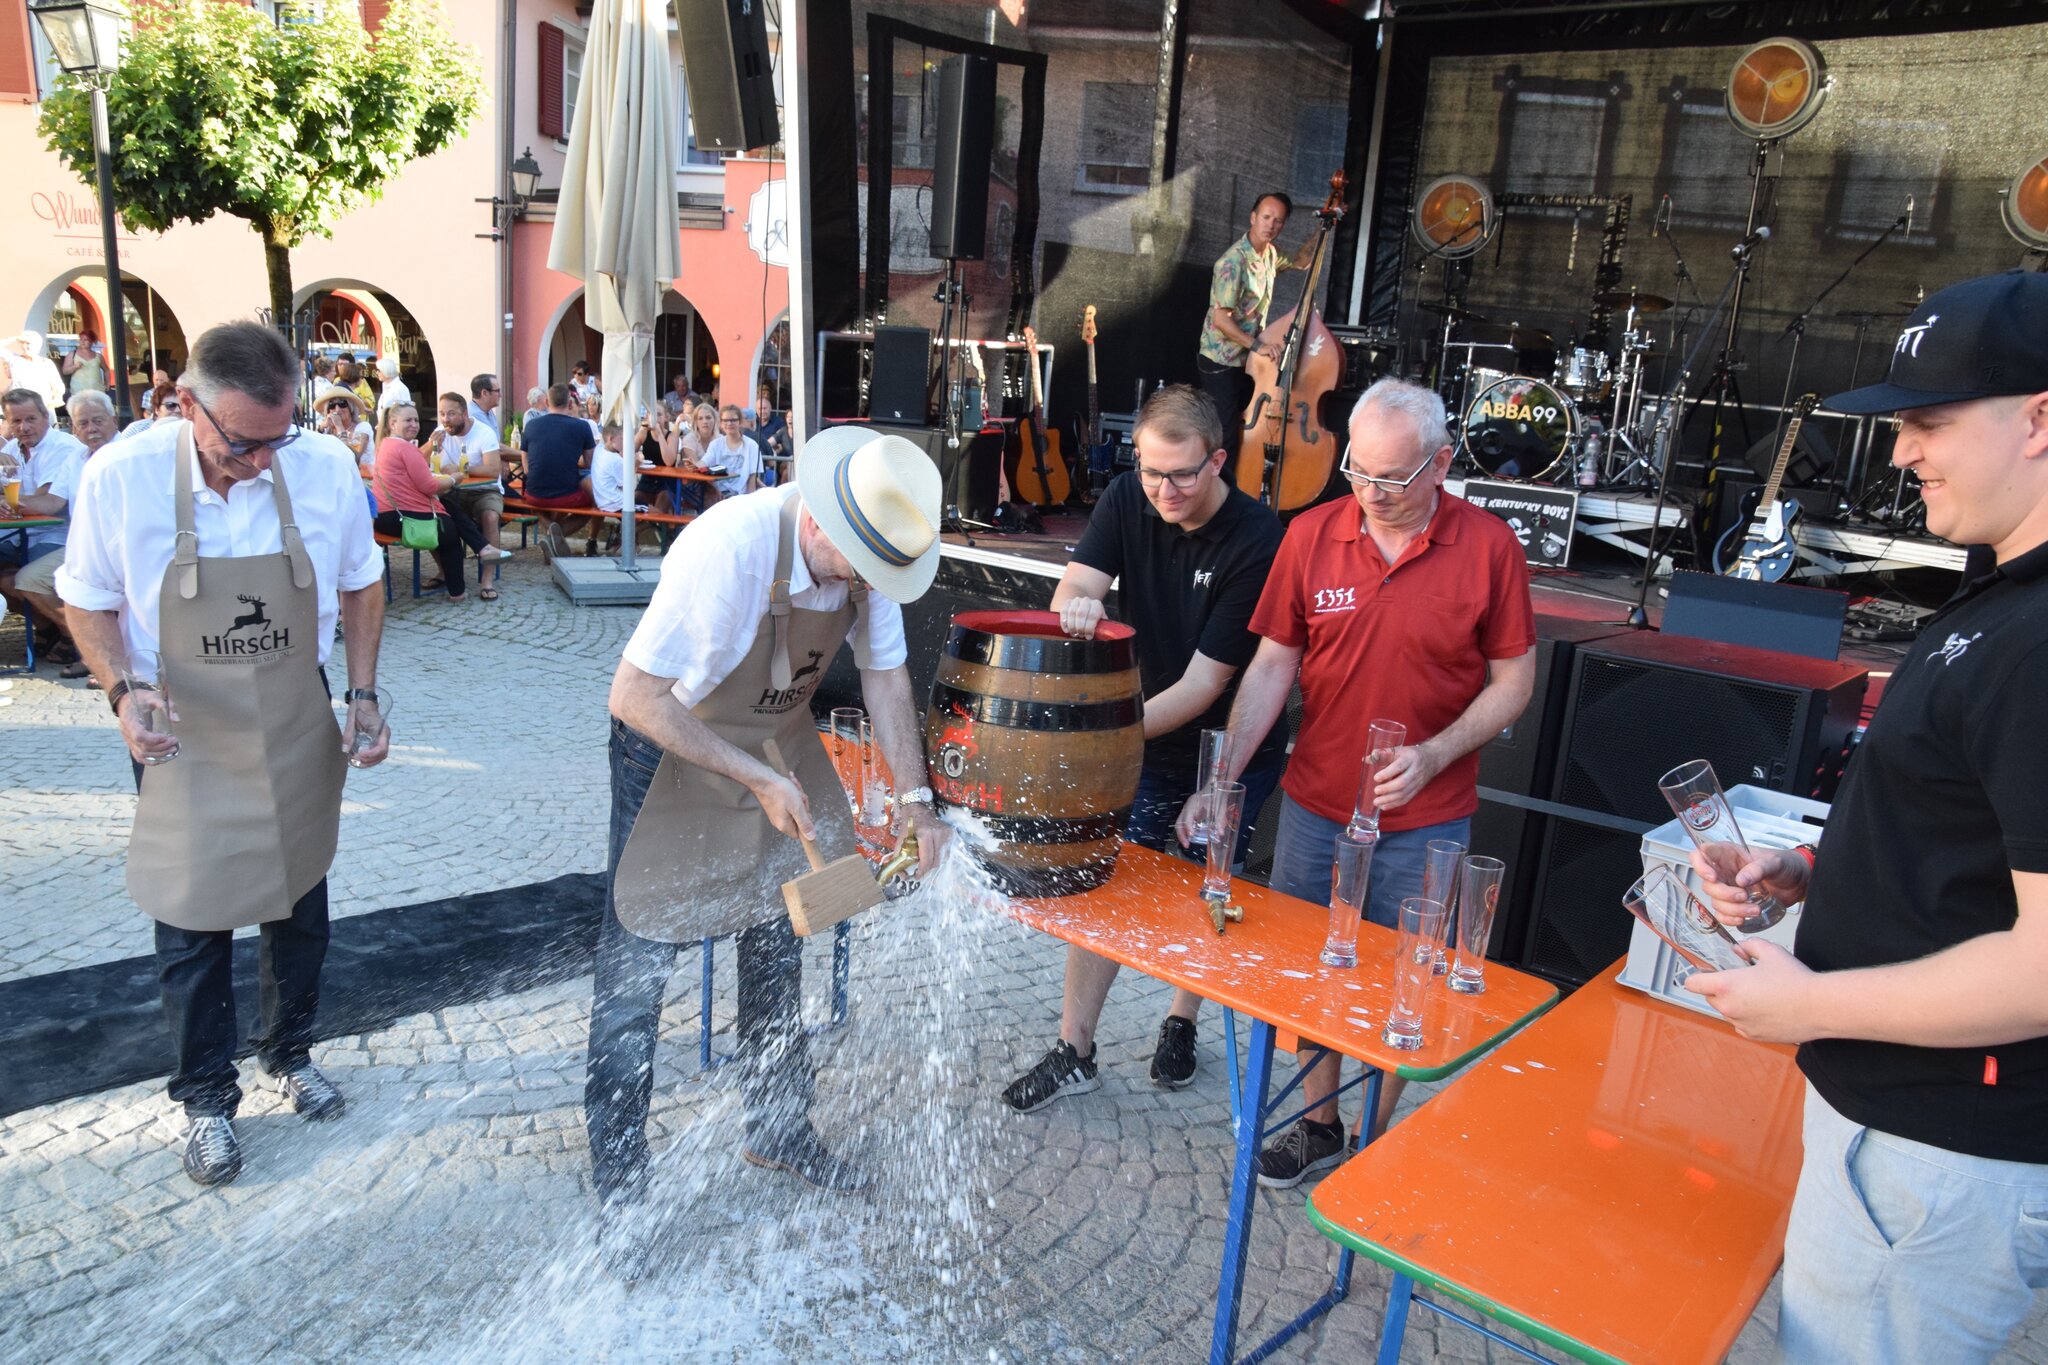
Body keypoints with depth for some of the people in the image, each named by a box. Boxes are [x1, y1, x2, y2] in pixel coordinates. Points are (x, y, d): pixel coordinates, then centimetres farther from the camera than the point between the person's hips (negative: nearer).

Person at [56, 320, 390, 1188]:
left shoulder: (327, 468, -14)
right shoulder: (121, 478, -18)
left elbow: (360, 585, 3)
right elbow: (88, 602, -2)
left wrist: (364, 696, -3)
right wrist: (123, 690, -19)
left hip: (297, 730, 2)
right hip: (183, 740, -2)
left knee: (299, 902, 17)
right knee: (191, 922, 9)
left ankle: (290, 1053, 42)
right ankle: (205, 1098, 30)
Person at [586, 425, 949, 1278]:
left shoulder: (867, 552, -16)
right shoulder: (728, 549, -36)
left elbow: (885, 672, -4)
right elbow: (635, 697, -32)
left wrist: (914, 798, -11)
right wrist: (758, 781, -31)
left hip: (774, 743, 6)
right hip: (671, 749, -6)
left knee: (778, 944, 16)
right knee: (636, 968, -1)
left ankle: (777, 1131, 36)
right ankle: (618, 1190, 15)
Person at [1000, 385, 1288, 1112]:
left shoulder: (1257, 542, -25)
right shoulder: (1128, 499, -9)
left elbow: (1205, 682, -26)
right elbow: (1074, 584, -18)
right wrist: (1075, 607, -43)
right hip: (1144, 737, 3)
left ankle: (1180, 1022, 38)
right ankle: (1074, 1053, 13)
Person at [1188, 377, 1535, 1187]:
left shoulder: (1488, 547, -10)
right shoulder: (1311, 535, -5)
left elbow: (1513, 681, -3)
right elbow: (1272, 668, -2)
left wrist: (1432, 756, -18)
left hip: (1423, 820, -2)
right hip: (1314, 806, 3)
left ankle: (1377, 1142, 32)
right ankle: (1318, 1126, 37)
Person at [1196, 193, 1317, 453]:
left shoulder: (1270, 254, 5)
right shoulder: (1233, 261, -20)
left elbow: (1299, 261, 27)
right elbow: (1221, 318, -24)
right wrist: (1257, 345, -29)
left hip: (1247, 362, 9)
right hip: (1221, 363, -9)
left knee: (1246, 434, 13)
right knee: (1226, 440, -12)